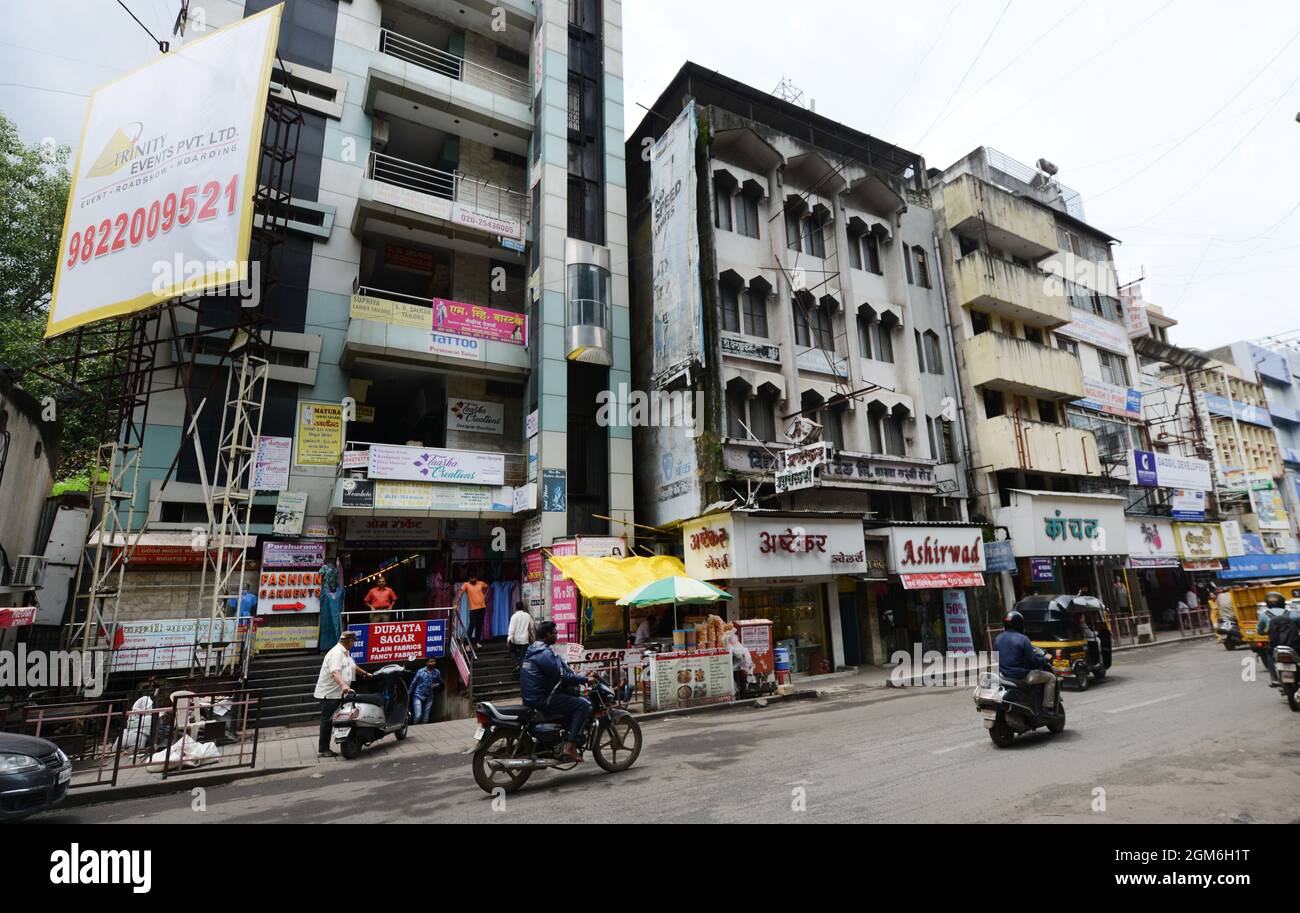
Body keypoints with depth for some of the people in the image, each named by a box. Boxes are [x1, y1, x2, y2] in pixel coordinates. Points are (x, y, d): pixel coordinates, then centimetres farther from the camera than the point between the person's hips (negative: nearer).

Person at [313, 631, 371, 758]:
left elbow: (352, 666, 29)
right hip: (328, 693, -10)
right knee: (327, 721, -3)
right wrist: (344, 685, -47)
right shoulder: (336, 653, -20)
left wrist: (365, 673, 35)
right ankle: (323, 749, 4)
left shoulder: (345, 652, 12)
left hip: (339, 693, 10)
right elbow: (335, 672, -34)